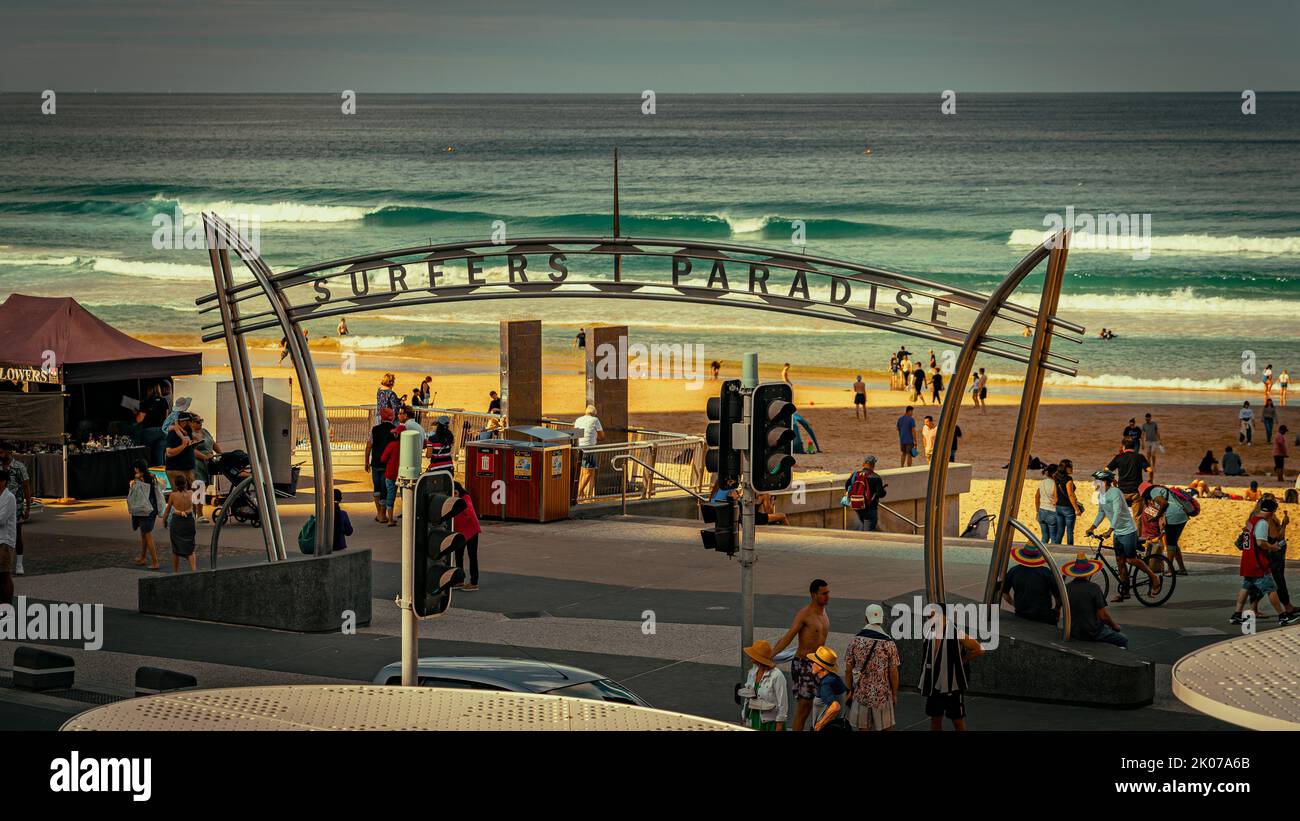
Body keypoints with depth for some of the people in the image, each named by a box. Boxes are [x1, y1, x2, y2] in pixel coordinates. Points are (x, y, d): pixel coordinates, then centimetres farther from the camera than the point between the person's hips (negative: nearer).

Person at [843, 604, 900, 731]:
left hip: (861, 693, 2)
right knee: (886, 727, 10)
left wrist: (850, 691, 12)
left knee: (863, 728, 10)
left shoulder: (855, 641, -5)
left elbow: (848, 670, 0)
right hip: (882, 694, -2)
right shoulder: (889, 644, -10)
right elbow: (893, 673, -7)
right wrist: (894, 695, 5)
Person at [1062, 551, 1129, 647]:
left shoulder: (1067, 588, -2)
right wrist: (1114, 626, 5)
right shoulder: (1093, 588, -17)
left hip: (1073, 633, 6)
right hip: (1092, 634, -6)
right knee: (1123, 640, 13)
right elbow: (1103, 615, -16)